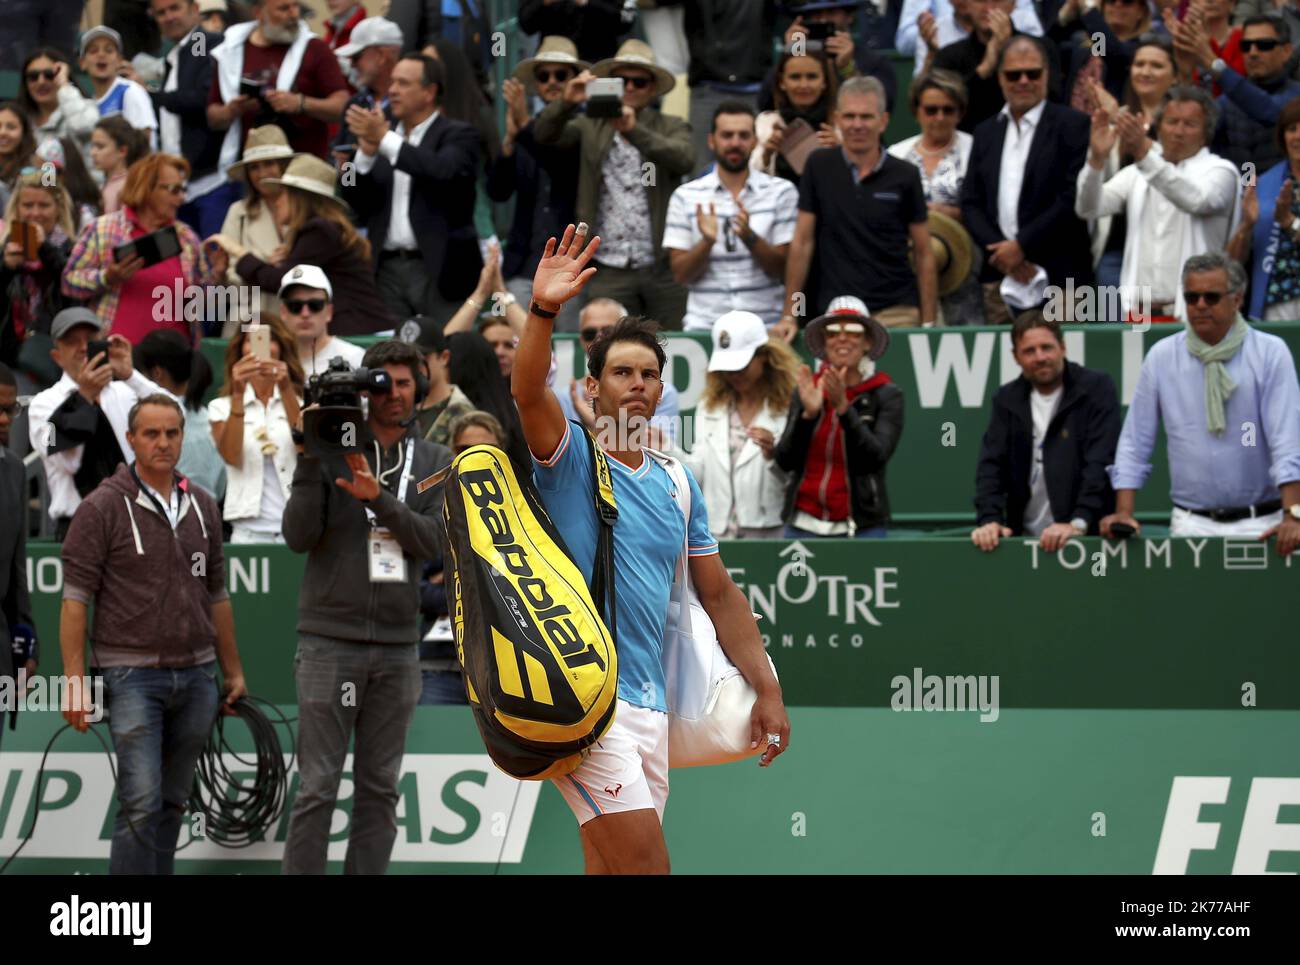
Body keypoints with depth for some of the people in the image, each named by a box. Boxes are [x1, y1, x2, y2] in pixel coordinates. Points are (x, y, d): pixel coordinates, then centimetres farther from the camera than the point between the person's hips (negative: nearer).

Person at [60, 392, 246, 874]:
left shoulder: (203, 507, 12)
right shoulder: (104, 508, -5)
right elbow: (76, 598, -7)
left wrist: (233, 670, 18)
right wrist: (75, 681, -13)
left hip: (195, 675, 6)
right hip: (132, 676, -5)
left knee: (172, 802, 9)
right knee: (141, 803, -14)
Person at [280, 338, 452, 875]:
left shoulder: (435, 463, 9)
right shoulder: (331, 453, 0)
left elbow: (433, 540, -5)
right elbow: (299, 537, -7)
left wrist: (378, 497, -19)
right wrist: (308, 463, -17)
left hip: (397, 645, 3)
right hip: (330, 641, -3)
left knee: (379, 791, 6)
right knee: (318, 788, -5)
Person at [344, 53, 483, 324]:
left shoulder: (458, 136, 2)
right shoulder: (378, 135, 17)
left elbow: (444, 171, -20)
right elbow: (355, 200, 10)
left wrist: (385, 139, -19)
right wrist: (366, 152, -8)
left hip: (439, 270, -4)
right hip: (387, 269, 4)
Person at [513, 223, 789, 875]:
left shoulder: (678, 484, 16)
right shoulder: (572, 458, -1)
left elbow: (719, 595, 20)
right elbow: (528, 392, -22)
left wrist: (766, 689, 13)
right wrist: (543, 312, -39)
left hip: (649, 706, 6)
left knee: (610, 867, 5)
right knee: (647, 866, -18)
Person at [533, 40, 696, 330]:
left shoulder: (670, 128, 10)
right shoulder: (591, 128, 13)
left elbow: (685, 159, -11)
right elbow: (544, 133, 0)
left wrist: (634, 129, -24)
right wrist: (566, 103, -21)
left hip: (664, 268, -1)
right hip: (611, 271, 1)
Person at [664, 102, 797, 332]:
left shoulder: (781, 192, 5)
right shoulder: (685, 197, 8)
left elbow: (783, 270, 2)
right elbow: (682, 275, 5)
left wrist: (749, 237, -15)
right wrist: (707, 242, -13)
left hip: (765, 322, 0)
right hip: (703, 324, 0)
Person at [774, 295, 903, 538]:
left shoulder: (886, 395, -1)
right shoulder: (807, 390, 8)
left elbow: (876, 457, -14)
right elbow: (785, 461, 0)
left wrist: (843, 407, -22)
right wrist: (809, 413, -14)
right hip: (803, 524, 3)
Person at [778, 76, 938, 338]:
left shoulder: (904, 176, 2)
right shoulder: (819, 166, 3)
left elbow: (924, 254, 4)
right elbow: (802, 243, 3)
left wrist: (928, 323, -3)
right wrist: (788, 316, -2)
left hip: (895, 313, 0)